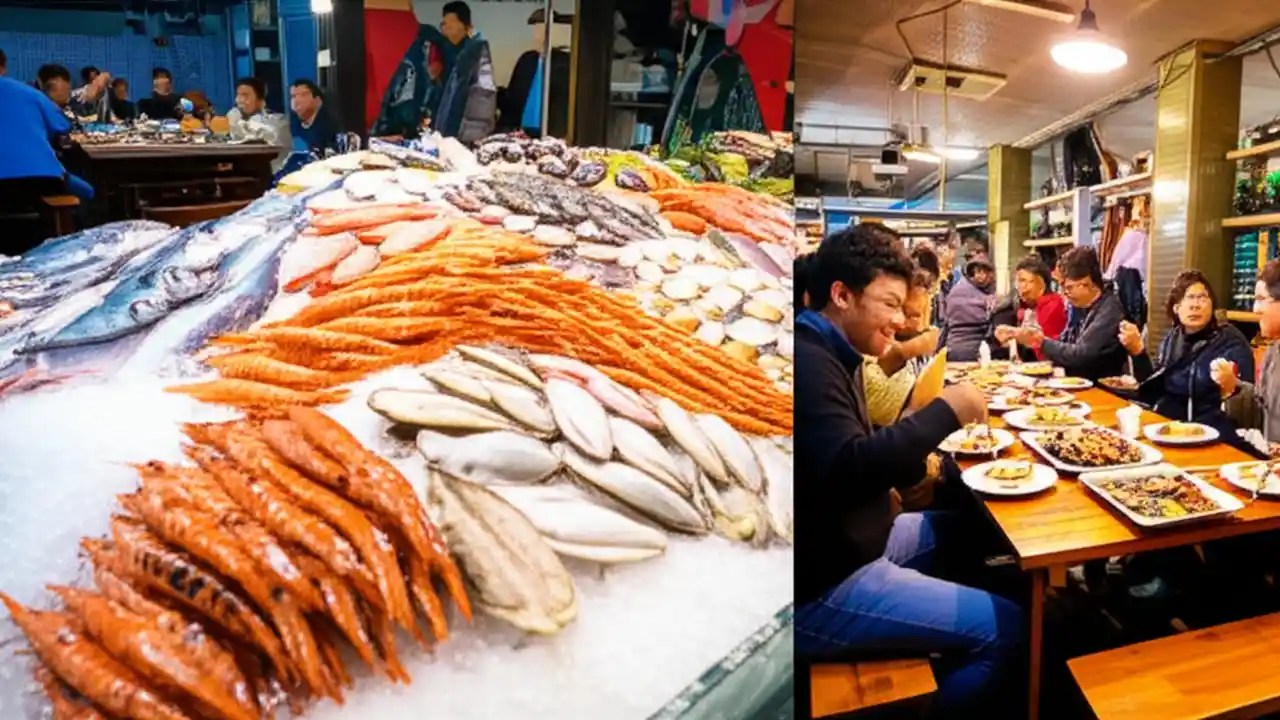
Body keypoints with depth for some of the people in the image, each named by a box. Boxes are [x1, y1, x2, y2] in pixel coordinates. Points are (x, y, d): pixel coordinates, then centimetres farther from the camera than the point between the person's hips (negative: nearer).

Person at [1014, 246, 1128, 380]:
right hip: (1078, 382, 7)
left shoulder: (1109, 310, -17)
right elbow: (1064, 345, 7)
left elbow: (1081, 355, -22)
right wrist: (1037, 338, -9)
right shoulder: (1082, 307, 7)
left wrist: (1041, 342, -12)